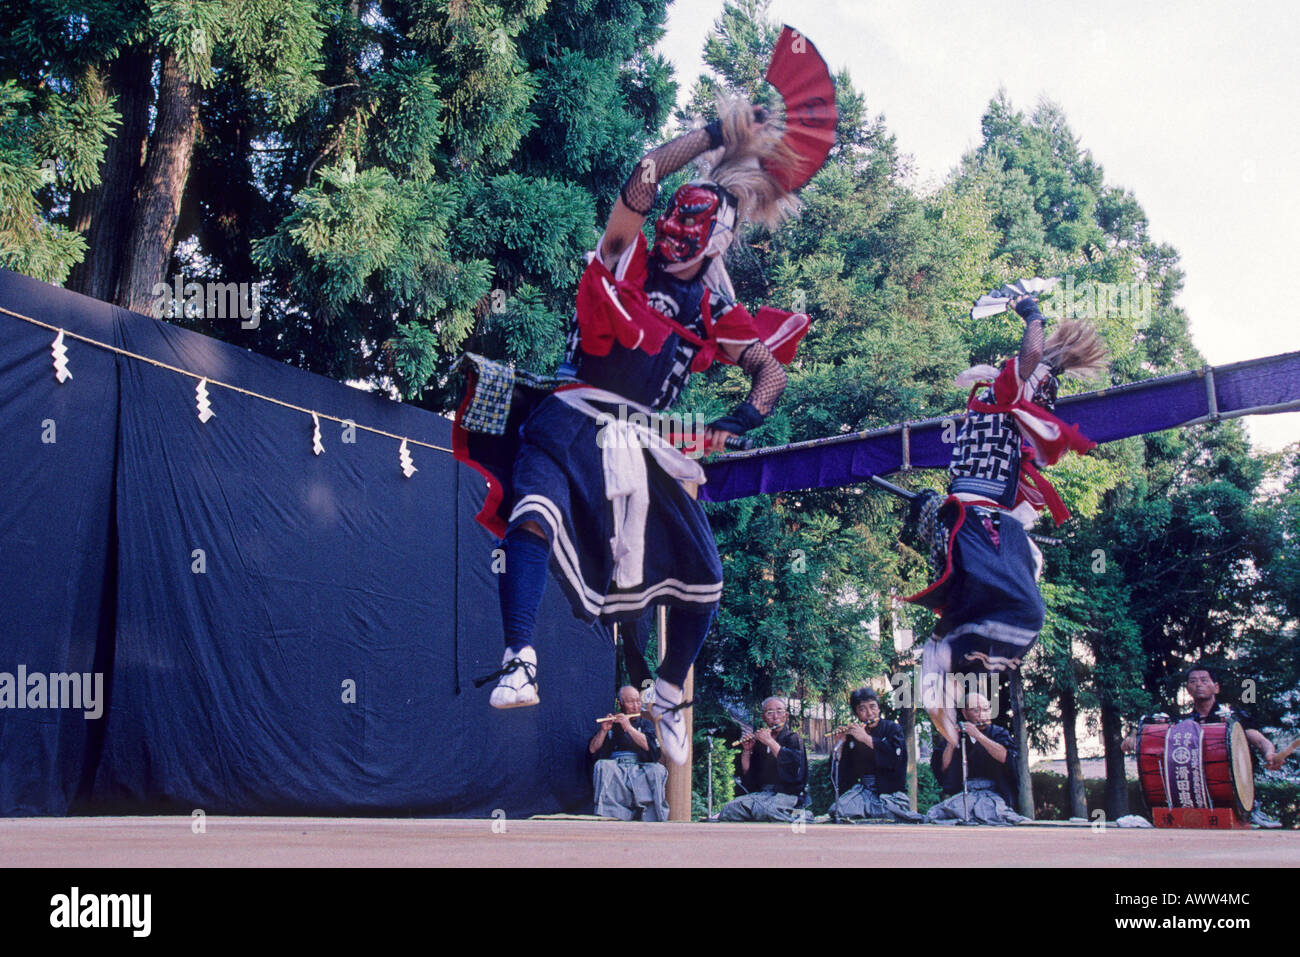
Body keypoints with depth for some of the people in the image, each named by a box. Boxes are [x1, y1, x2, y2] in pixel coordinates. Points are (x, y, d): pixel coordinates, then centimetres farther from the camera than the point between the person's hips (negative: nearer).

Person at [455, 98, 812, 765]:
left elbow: (772, 367, 16)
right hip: (569, 421, -3)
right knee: (536, 515, -34)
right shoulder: (629, 261, 5)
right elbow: (643, 180, -7)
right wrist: (715, 136, 2)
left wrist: (743, 417, -4)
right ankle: (518, 663, -34)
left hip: (644, 445, 4)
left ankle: (669, 695, 25)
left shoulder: (715, 314, 13)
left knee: (702, 579, 3)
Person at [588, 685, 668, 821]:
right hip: (615, 767, 0)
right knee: (602, 766, -34)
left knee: (657, 771, -31)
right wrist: (603, 731, -6)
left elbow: (650, 746, 0)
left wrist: (629, 728, -6)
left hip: (639, 767, 0)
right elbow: (592, 750, 9)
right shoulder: (610, 723, 19)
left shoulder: (645, 724, 21)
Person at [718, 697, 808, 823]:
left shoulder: (793, 739, 6)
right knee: (729, 808, -23)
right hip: (762, 793, 4)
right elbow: (747, 775, 18)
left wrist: (770, 742, -12)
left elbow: (794, 763, -16)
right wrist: (746, 751, 3)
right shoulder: (759, 743, 17)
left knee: (761, 809, -37)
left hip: (786, 794, -4)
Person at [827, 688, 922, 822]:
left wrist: (866, 739, -16)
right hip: (861, 790, 2)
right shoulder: (851, 735, 13)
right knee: (837, 810, -26)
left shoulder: (892, 729, 7)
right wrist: (839, 745, -5)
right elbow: (838, 769, 11)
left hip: (891, 791, -2)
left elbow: (897, 755, -15)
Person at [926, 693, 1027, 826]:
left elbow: (1004, 756, -10)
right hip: (961, 794, 2)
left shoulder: (998, 733, 14)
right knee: (932, 815, -26)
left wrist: (978, 735, -16)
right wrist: (951, 743, -8)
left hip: (992, 794, -1)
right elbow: (942, 768, 6)